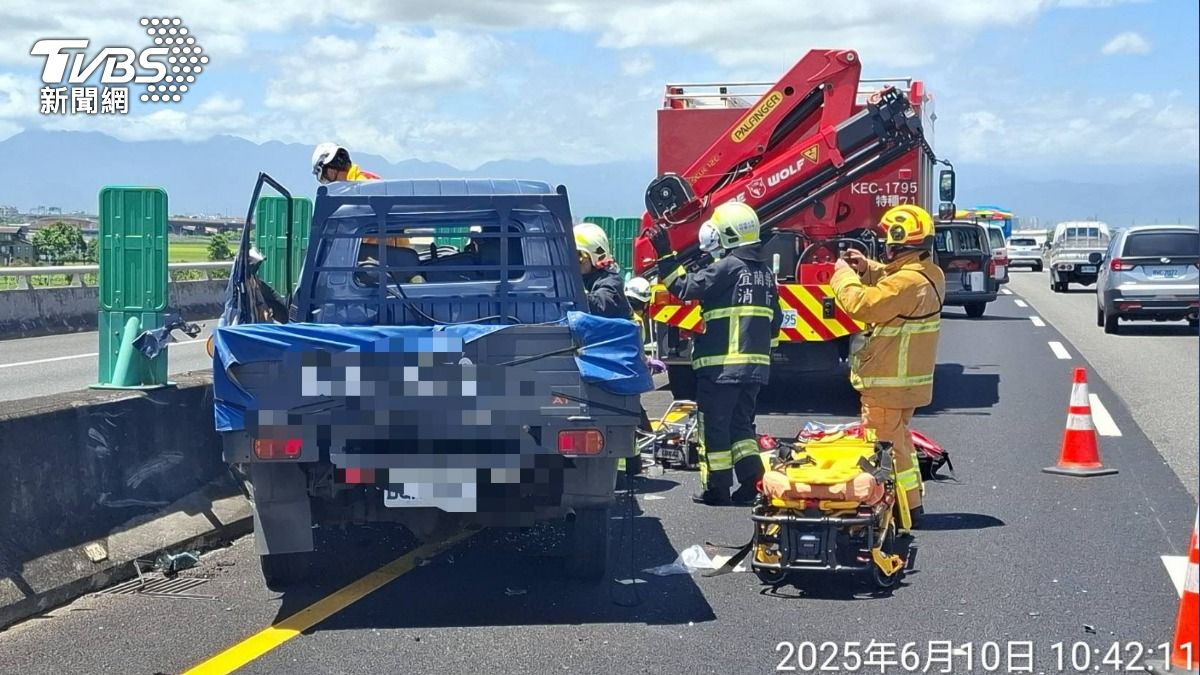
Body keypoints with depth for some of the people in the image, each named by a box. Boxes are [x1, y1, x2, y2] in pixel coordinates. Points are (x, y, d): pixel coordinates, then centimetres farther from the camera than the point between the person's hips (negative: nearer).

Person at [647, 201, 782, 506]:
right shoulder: (765, 271, 13)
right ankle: (752, 480, 6)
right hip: (756, 364, 7)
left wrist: (665, 255, -6)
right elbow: (775, 321, 17)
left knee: (715, 425, 2)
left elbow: (686, 287, -12)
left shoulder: (727, 267, -11)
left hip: (722, 364, -7)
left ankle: (717, 488, 6)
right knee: (741, 423, 16)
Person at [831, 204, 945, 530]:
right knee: (898, 438, 22)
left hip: (888, 383, -10)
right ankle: (911, 501, 31)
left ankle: (906, 506, 4)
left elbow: (861, 304, -26)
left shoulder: (908, 281, -26)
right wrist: (866, 268, 8)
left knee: (885, 443, -1)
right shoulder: (929, 274, 6)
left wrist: (844, 274, -11)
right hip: (908, 380, 10)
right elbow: (888, 285, 23)